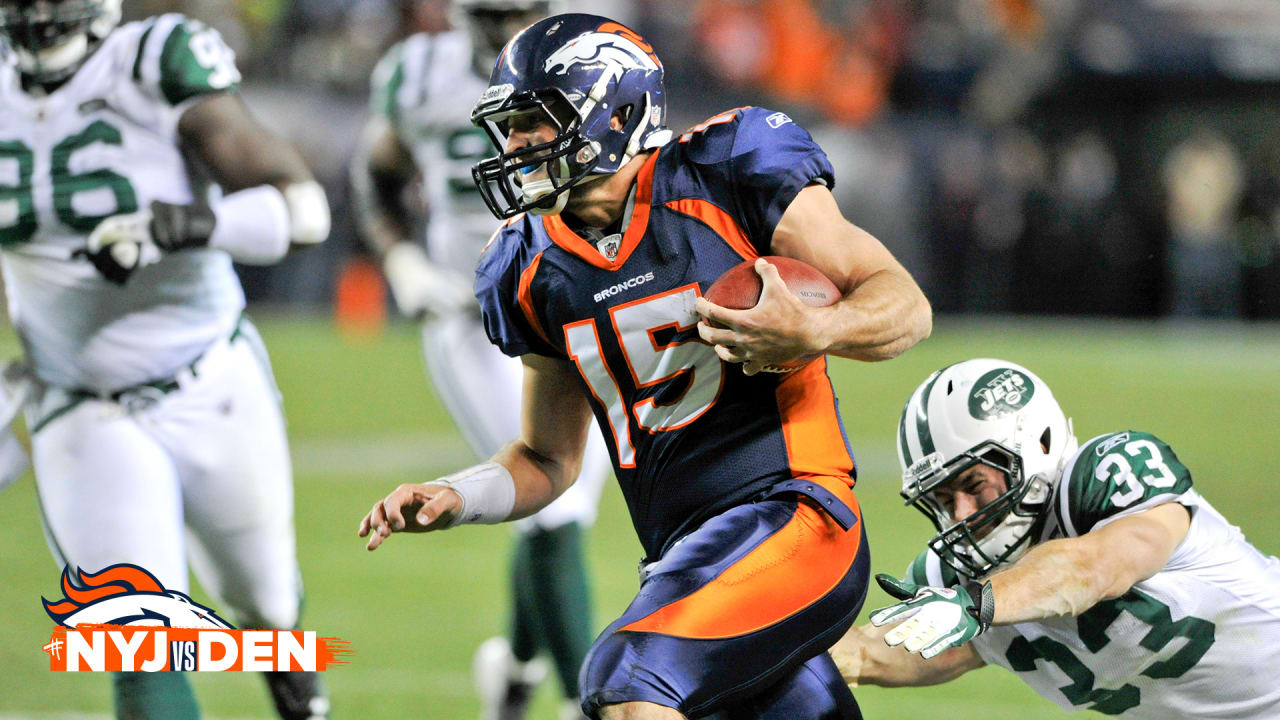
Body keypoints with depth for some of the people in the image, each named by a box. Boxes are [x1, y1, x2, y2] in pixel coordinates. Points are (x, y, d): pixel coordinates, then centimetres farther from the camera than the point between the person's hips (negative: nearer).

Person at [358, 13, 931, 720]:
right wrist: (453, 499, 2)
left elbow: (906, 305, -5)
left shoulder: (727, 178, -7)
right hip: (682, 556, 7)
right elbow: (549, 460, 21)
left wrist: (811, 332, -26)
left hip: (788, 516, -7)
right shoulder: (535, 271, 11)